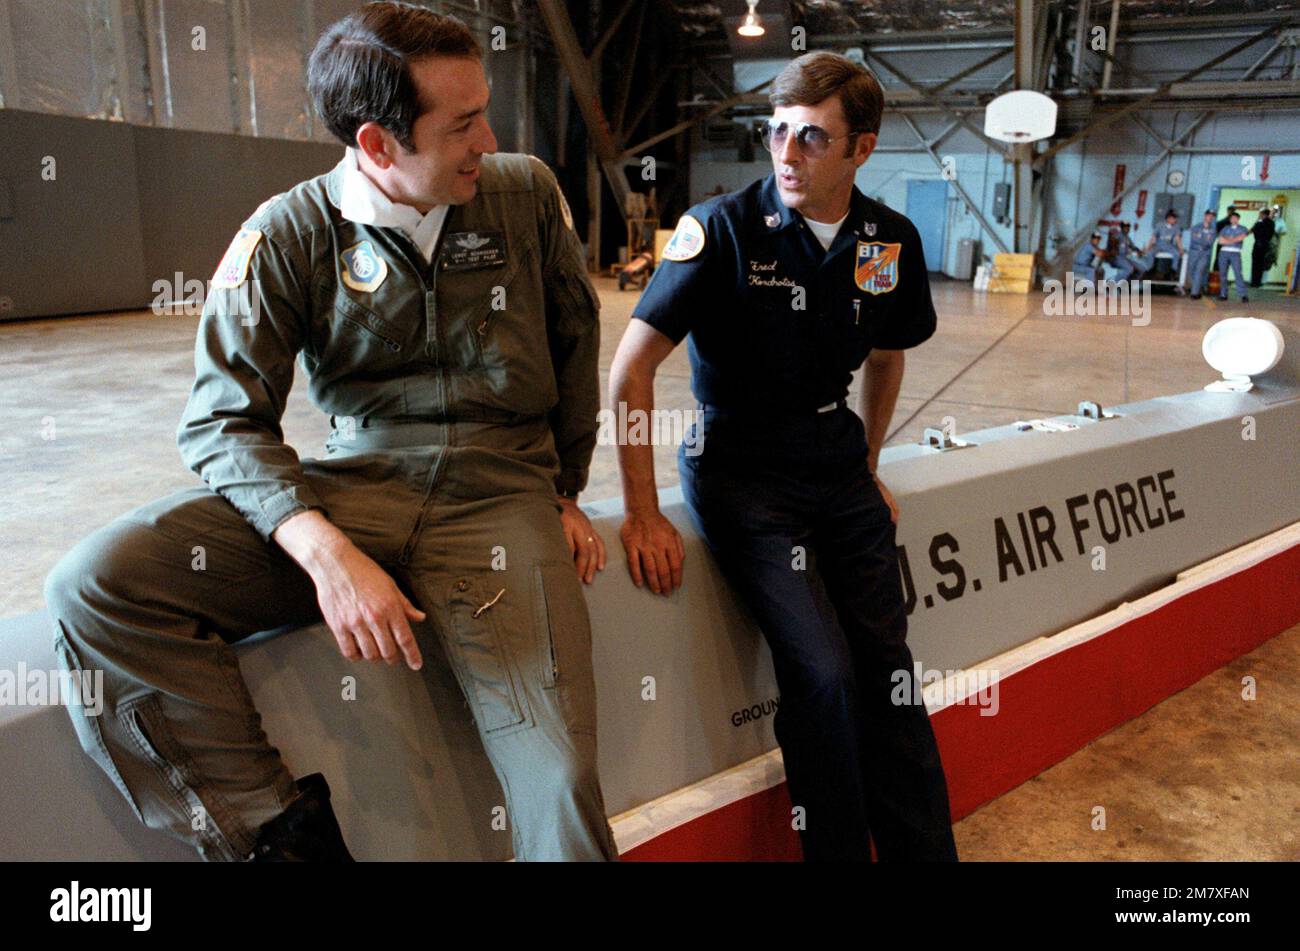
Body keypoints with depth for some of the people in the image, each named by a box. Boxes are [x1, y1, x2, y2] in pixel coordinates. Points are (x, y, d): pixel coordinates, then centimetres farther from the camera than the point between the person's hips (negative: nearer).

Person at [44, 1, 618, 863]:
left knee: (559, 789, -19)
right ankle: (282, 824, -10)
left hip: (500, 492, 0)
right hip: (356, 485, 1)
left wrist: (564, 492, 17)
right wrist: (327, 553, -23)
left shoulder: (526, 192, 3)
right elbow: (224, 419, -6)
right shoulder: (288, 235, -2)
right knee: (96, 584, -20)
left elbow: (575, 340, 17)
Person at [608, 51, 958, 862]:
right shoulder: (723, 228, -13)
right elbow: (630, 370, -14)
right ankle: (837, 851, 6)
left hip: (838, 468, 5)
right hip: (740, 469, -4)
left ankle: (924, 848, 18)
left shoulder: (893, 241, 2)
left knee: (889, 666, 0)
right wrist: (643, 515, -15)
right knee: (825, 672, -17)